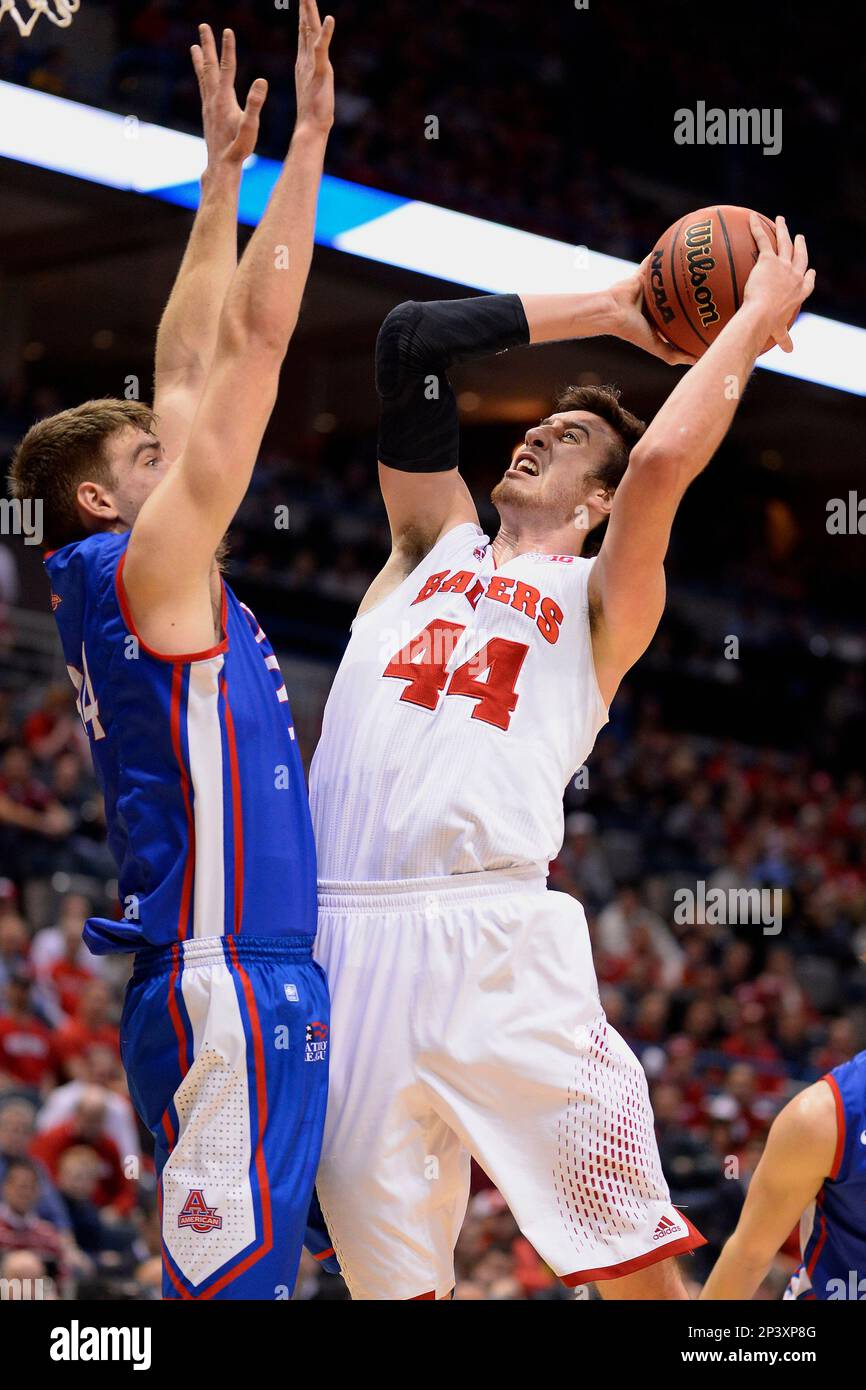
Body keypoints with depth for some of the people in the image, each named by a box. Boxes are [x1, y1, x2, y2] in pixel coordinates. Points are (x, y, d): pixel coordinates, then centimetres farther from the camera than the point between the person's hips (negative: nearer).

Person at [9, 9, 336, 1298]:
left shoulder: (144, 582, 17)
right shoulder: (144, 567, -7)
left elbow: (192, 364, 23)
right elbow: (257, 337, -9)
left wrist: (225, 169, 26)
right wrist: (307, 140, -5)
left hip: (251, 985, 10)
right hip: (229, 987, -10)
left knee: (228, 1274, 8)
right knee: (227, 1278, -15)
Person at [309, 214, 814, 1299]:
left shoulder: (601, 602, 13)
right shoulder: (435, 545, 24)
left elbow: (661, 461, -7)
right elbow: (411, 341, 18)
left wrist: (754, 323, 5)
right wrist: (606, 310, 22)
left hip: (496, 946, -3)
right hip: (343, 936, 3)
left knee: (636, 1266, -8)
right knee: (389, 1276, 3)